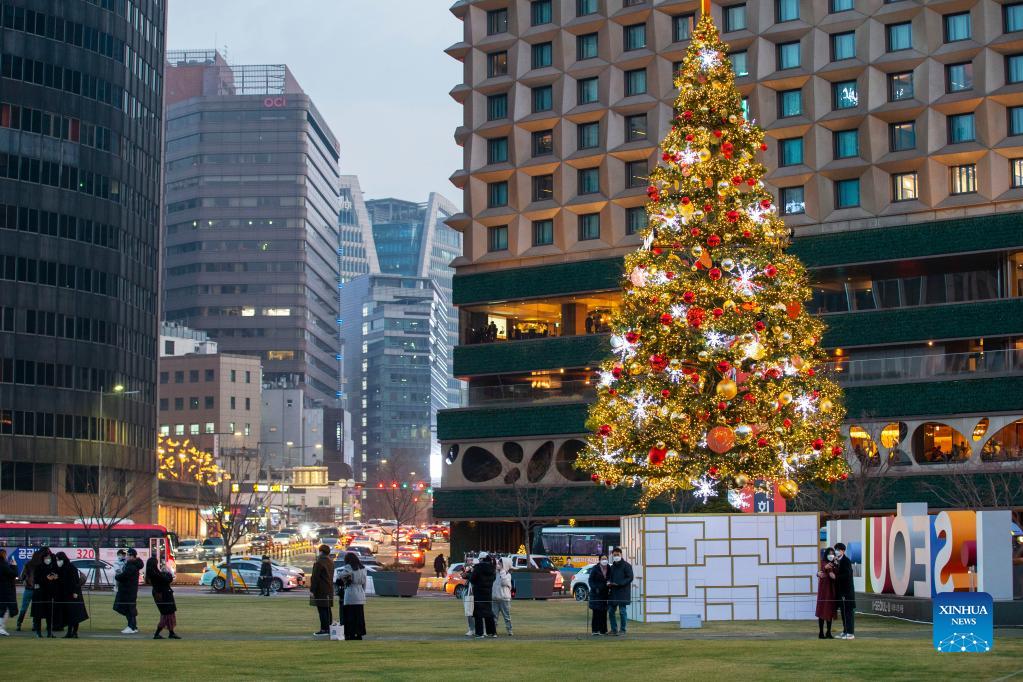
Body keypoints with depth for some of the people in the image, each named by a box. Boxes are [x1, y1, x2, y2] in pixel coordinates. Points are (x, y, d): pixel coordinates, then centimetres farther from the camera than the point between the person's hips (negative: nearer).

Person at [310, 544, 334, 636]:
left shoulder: (319, 563, -16)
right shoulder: (331, 563, 11)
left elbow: (315, 578, -17)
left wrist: (312, 590, -14)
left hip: (320, 590, -9)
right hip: (329, 590, 9)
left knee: (322, 609, -7)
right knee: (327, 609, 13)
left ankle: (324, 629, -7)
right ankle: (329, 628, 18)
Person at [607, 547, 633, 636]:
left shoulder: (626, 565, -4)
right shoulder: (612, 567, 17)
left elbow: (630, 578, -9)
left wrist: (619, 584, -17)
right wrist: (609, 583, 0)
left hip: (623, 592, -7)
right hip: (613, 592, 7)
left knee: (622, 611, -4)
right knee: (611, 611, 5)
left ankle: (623, 630, 3)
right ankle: (614, 629, 14)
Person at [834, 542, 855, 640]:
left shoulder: (846, 561, -11)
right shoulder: (838, 561, 14)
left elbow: (847, 575, -19)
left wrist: (836, 577, -17)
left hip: (847, 591, -9)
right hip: (841, 591, 9)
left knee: (848, 611, -6)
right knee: (843, 612, 11)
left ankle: (850, 633, -4)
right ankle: (845, 631, 17)